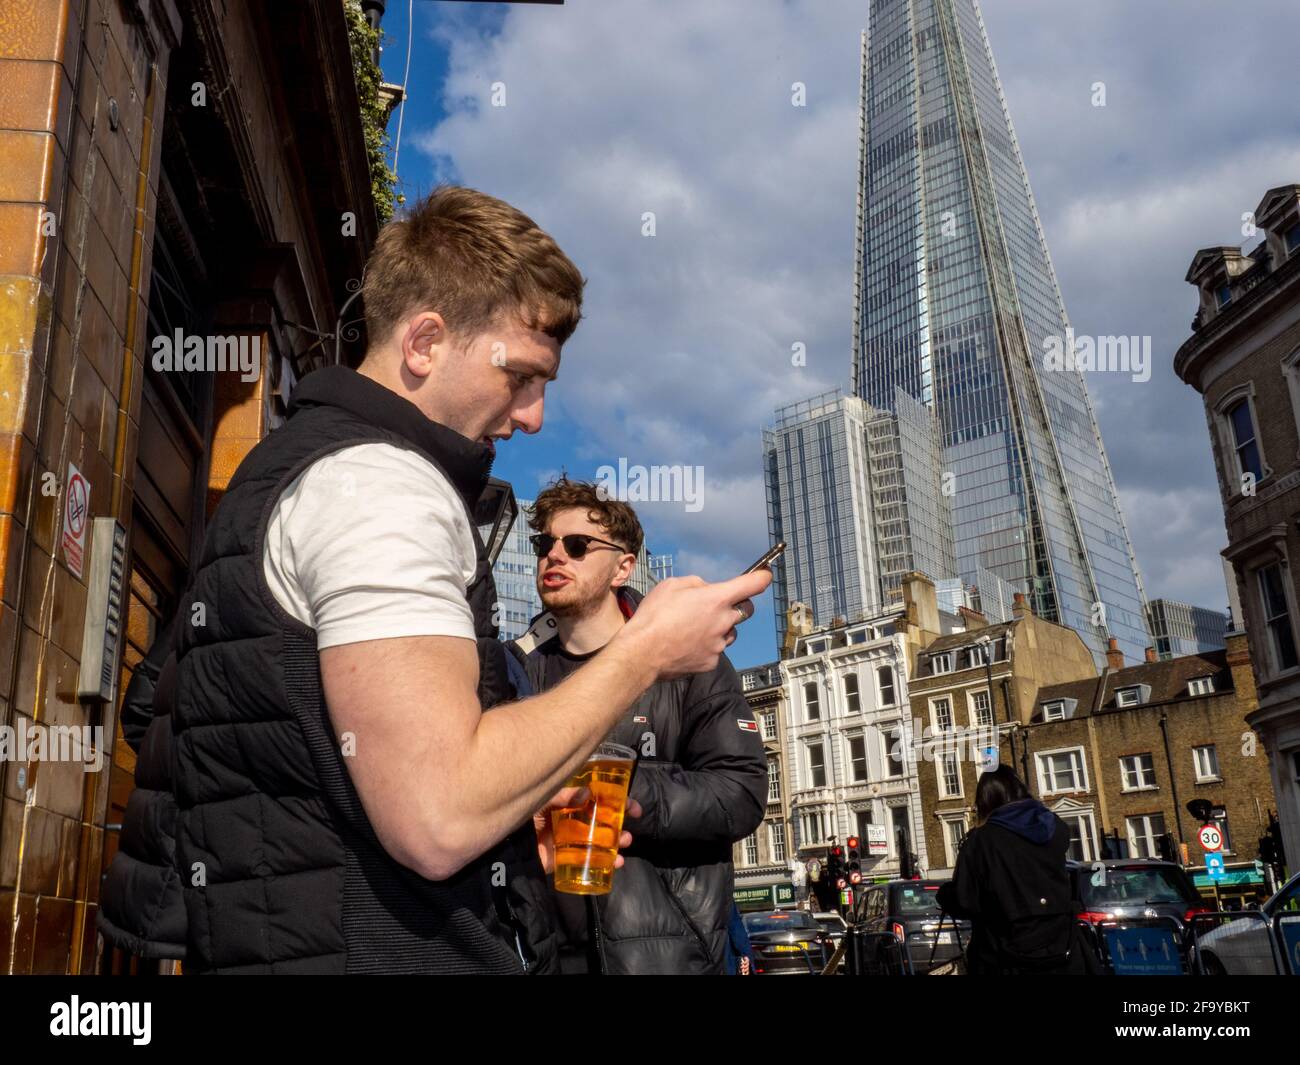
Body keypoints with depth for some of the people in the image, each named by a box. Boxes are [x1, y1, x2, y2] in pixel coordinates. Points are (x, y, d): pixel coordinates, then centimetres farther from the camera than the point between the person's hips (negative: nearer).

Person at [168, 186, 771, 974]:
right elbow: (438, 820, -26)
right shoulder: (378, 478, -15)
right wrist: (648, 650, -15)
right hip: (378, 950, -10)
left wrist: (516, 820, 14)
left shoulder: (301, 468, 16)